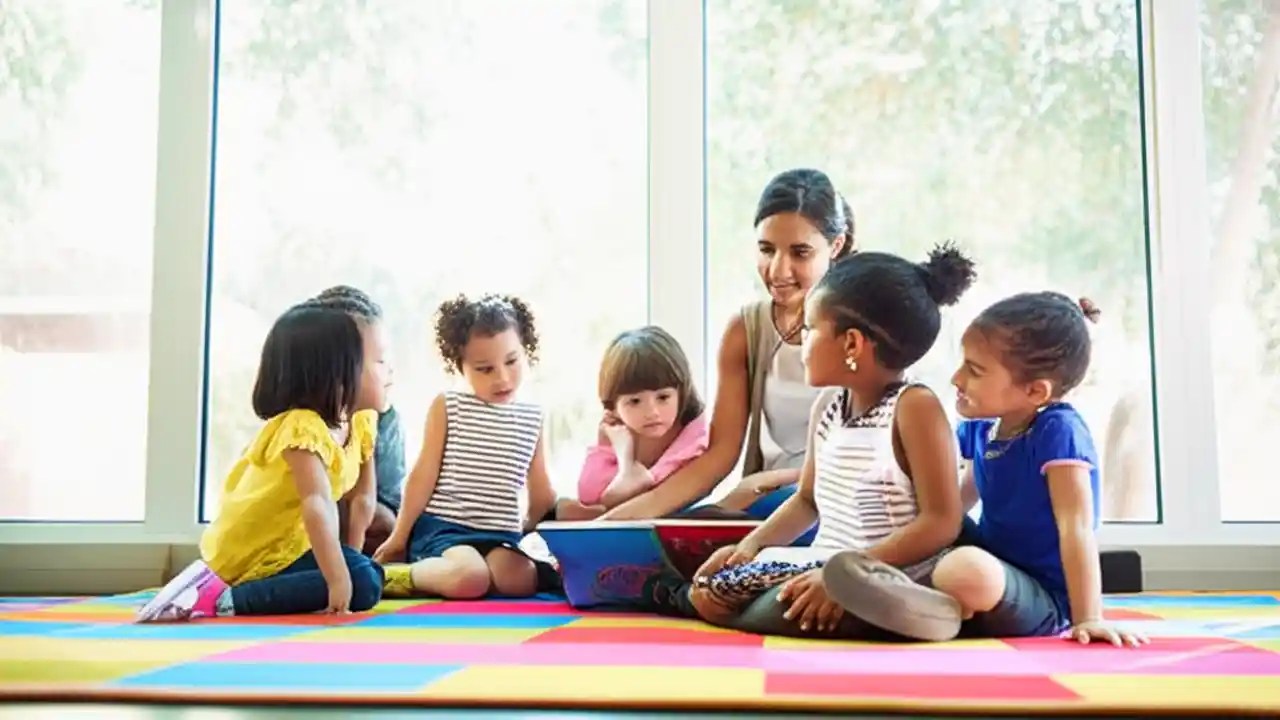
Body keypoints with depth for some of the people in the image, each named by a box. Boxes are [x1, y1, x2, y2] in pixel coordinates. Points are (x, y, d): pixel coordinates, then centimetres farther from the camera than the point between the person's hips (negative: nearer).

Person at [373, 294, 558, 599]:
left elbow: (540, 494, 17)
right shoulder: (447, 408, 3)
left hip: (500, 536, 4)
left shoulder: (533, 419, 12)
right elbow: (424, 475, 2)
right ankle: (400, 575, -8)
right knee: (469, 577, -34)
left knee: (520, 580, -28)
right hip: (443, 528, -4)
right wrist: (399, 536, 2)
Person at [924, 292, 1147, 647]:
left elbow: (1077, 527, -25)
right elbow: (953, 507, 16)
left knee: (968, 571, -37)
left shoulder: (1057, 432, -21)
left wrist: (1087, 617, -28)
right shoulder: (979, 428, 0)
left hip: (1042, 603, -8)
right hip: (996, 568, 8)